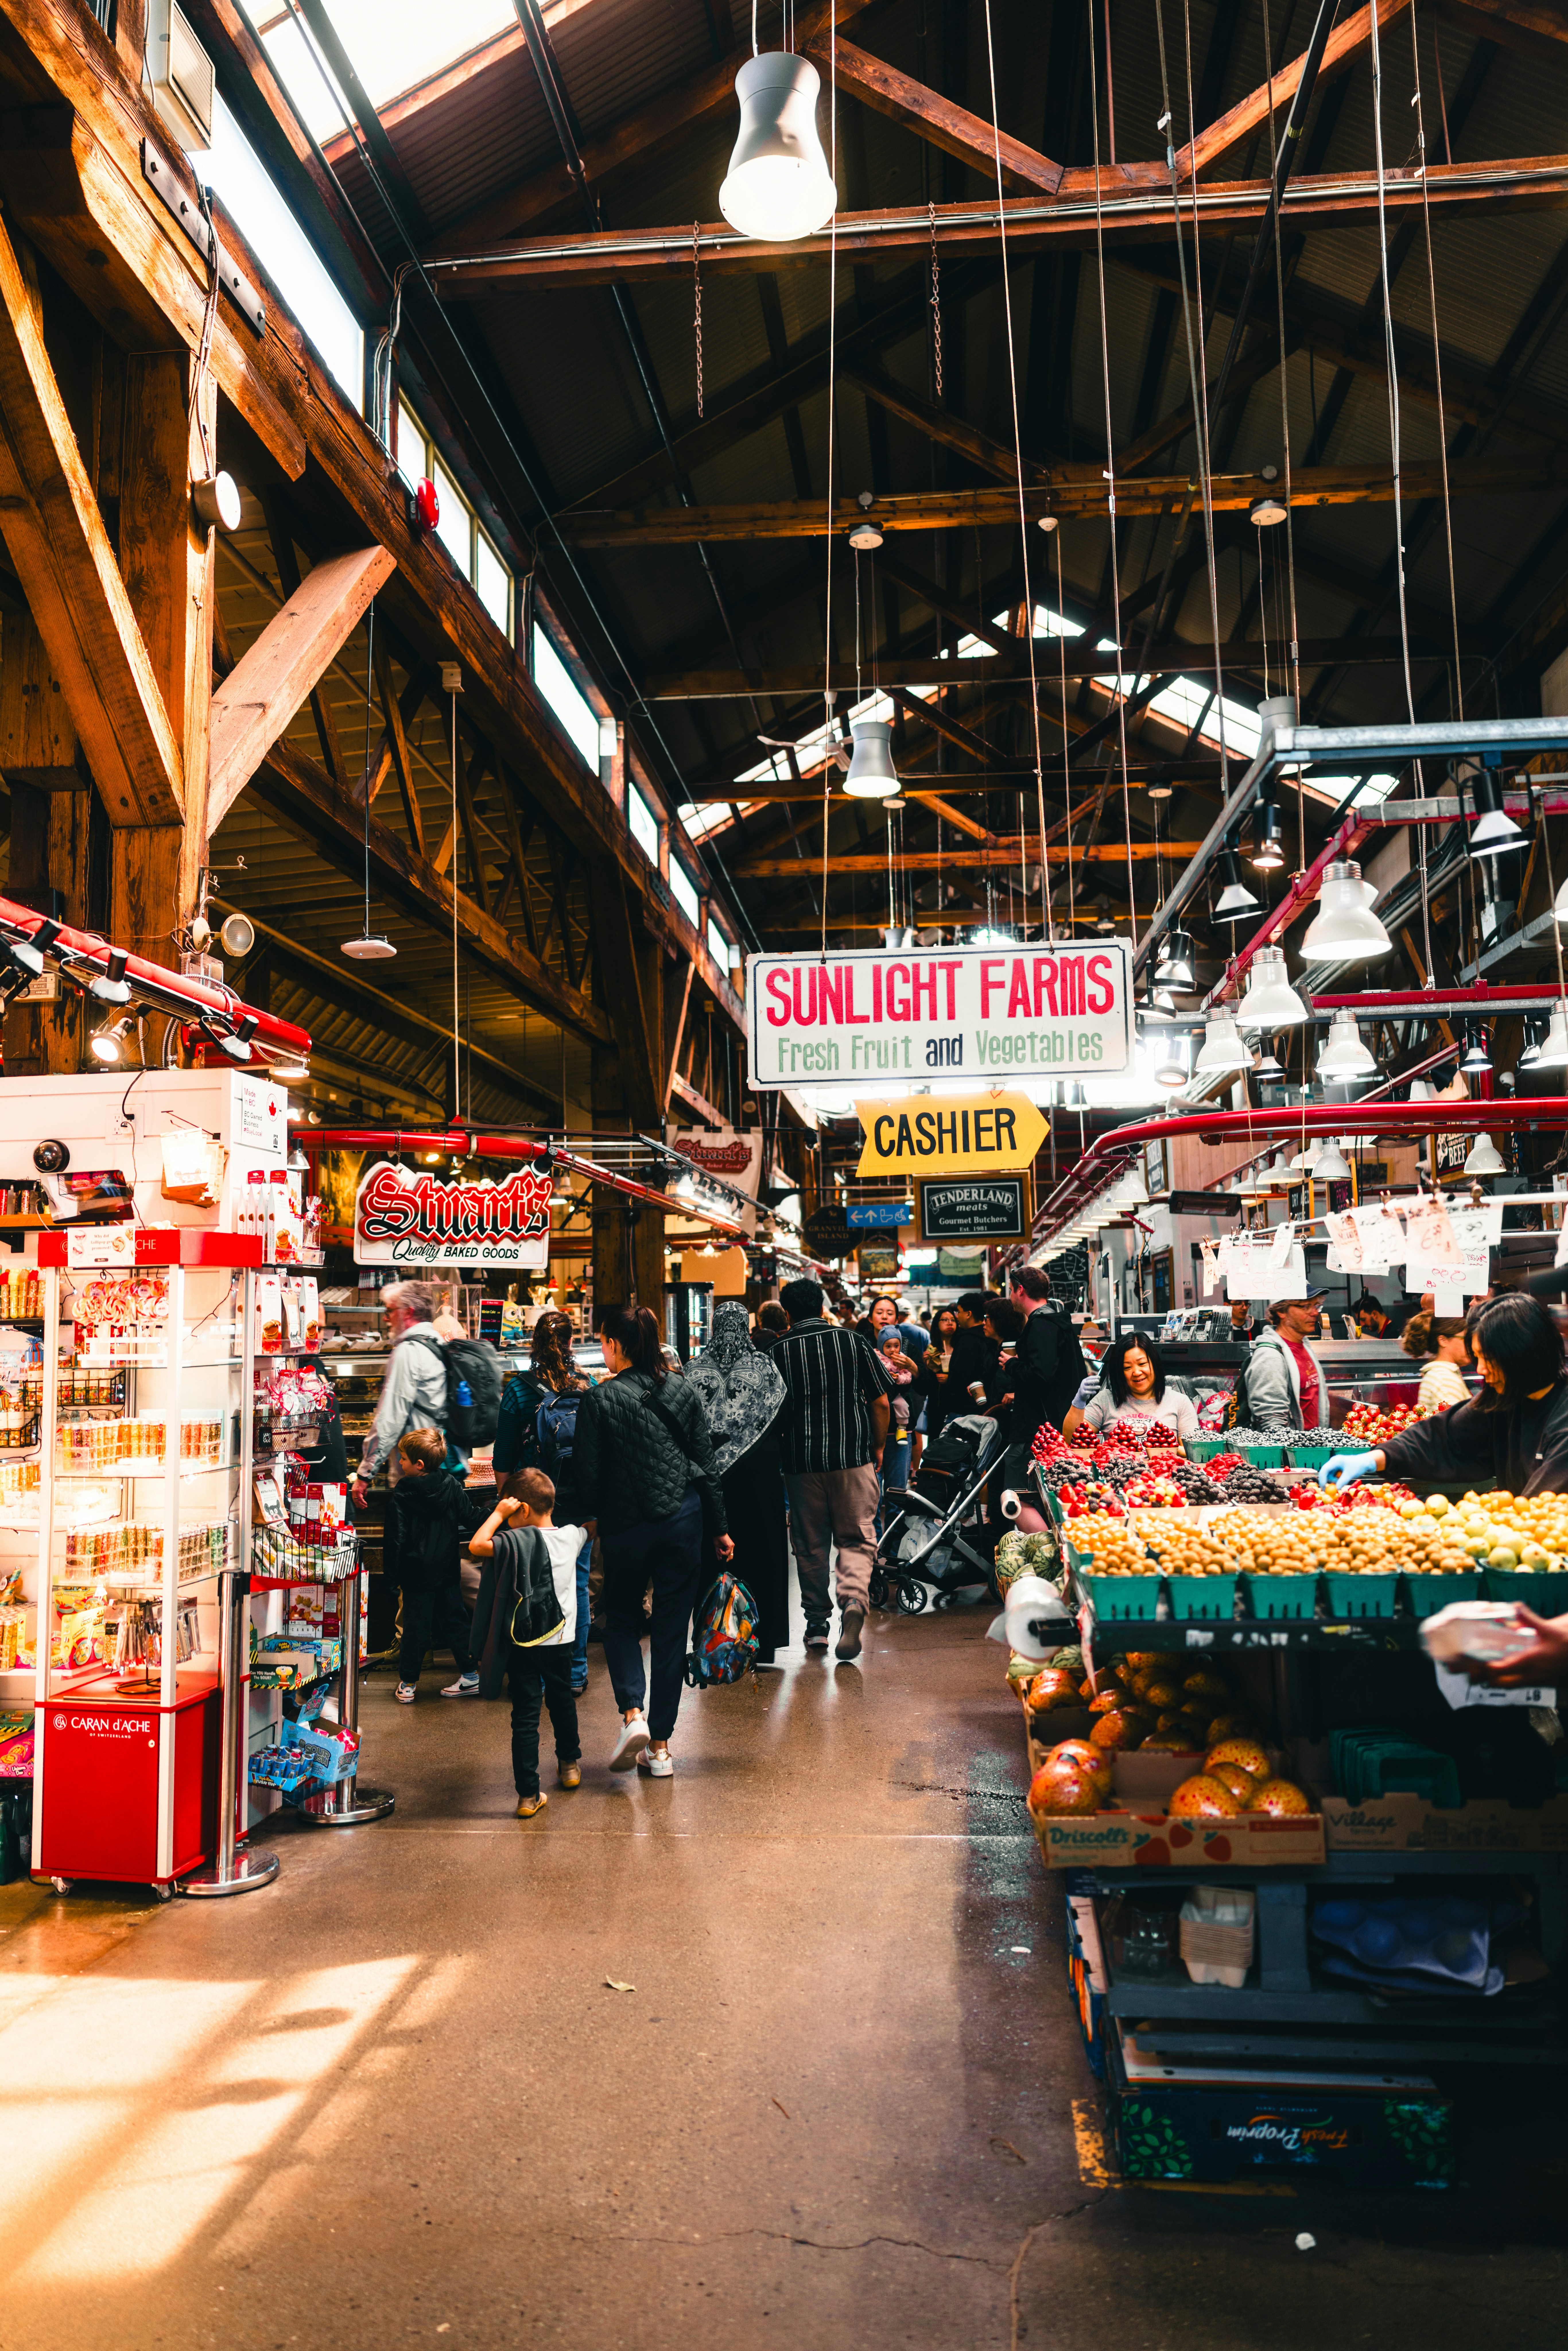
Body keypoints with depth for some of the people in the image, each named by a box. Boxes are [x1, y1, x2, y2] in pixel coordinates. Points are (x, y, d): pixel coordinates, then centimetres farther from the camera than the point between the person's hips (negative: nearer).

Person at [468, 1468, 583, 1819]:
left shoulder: (518, 1540, -16)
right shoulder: (571, 1537, -1)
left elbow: (477, 1546, -20)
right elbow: (587, 1527, 23)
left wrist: (499, 1514, -11)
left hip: (523, 1642, -4)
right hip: (561, 1639, 4)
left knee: (525, 1715, 0)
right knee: (562, 1701, 25)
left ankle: (529, 1794, -2)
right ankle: (570, 1764, 45)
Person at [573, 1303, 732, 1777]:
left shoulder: (599, 1400, -9)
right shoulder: (685, 1393, 2)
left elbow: (588, 1473, -6)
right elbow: (706, 1466, 5)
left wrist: (592, 1517, 13)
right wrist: (720, 1528, 12)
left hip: (625, 1525, -2)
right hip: (684, 1520, 3)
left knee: (622, 1618, 19)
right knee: (672, 1630, 9)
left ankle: (632, 1713, -2)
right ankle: (660, 1746, 13)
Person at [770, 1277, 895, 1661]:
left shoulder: (779, 1351, -1)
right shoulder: (853, 1342, 0)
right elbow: (882, 1403, 1)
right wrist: (878, 1447, 14)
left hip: (802, 1460, 0)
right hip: (853, 1457, 0)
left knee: (810, 1544, 13)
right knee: (857, 1539, 7)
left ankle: (817, 1623, 20)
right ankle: (854, 1602, -18)